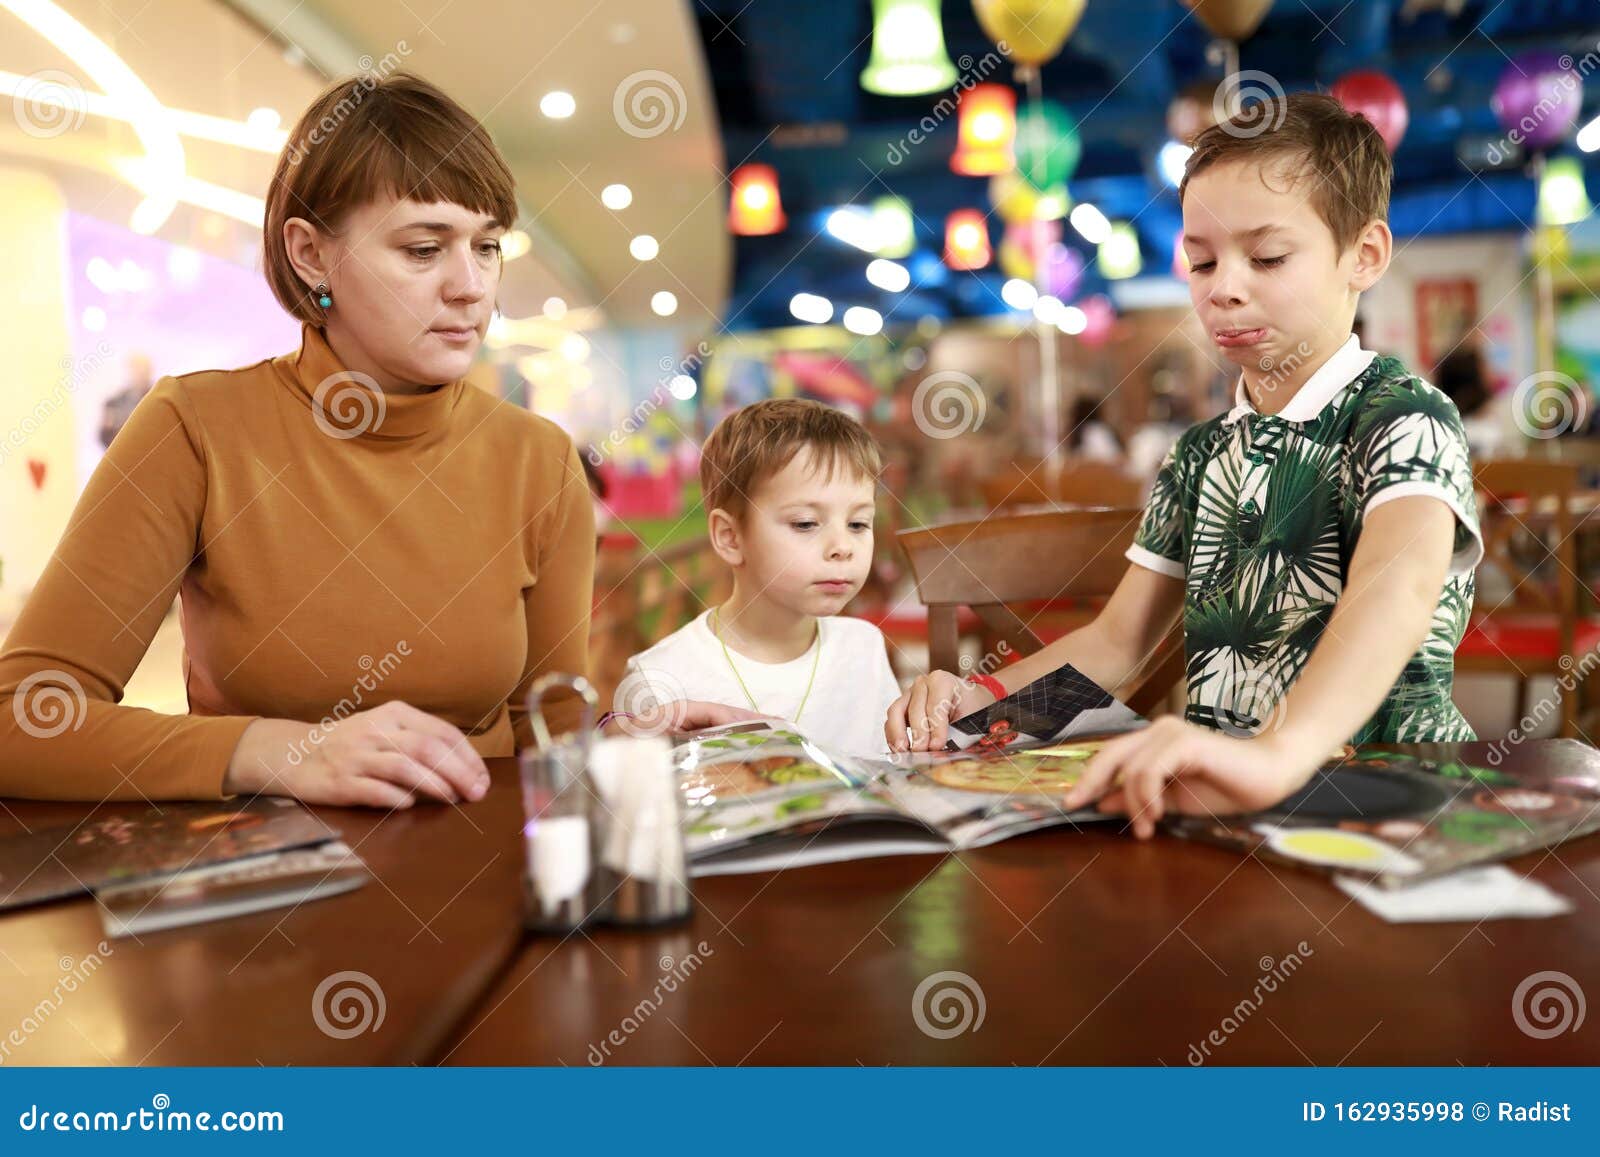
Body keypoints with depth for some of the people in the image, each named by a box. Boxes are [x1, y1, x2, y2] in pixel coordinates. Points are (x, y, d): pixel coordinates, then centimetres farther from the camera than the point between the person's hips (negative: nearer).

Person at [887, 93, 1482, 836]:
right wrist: (978, 697, -5)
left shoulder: (1403, 417, -8)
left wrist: (1278, 753, -48)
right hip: (1215, 800, 5)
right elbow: (1117, 640, 14)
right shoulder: (1202, 453, 13)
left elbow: (1400, 583, -29)